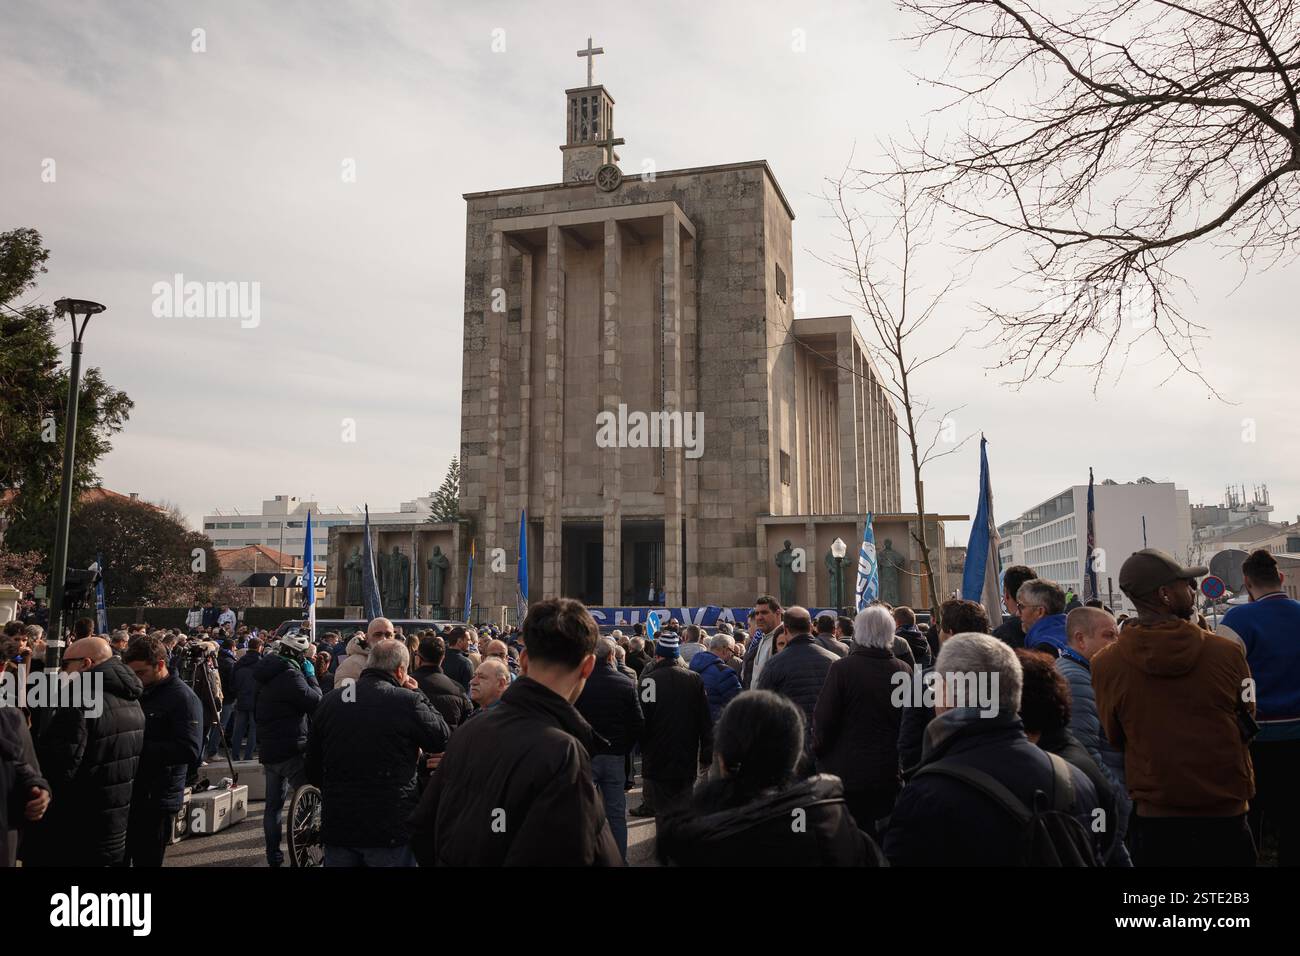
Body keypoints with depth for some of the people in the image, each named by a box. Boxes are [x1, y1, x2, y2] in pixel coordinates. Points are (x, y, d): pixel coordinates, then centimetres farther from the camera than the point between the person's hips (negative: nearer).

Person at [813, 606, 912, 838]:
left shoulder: (841, 669, -14)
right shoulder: (904, 671, -3)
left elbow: (823, 722, -11)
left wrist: (818, 750, 8)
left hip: (846, 773, -4)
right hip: (890, 775, 4)